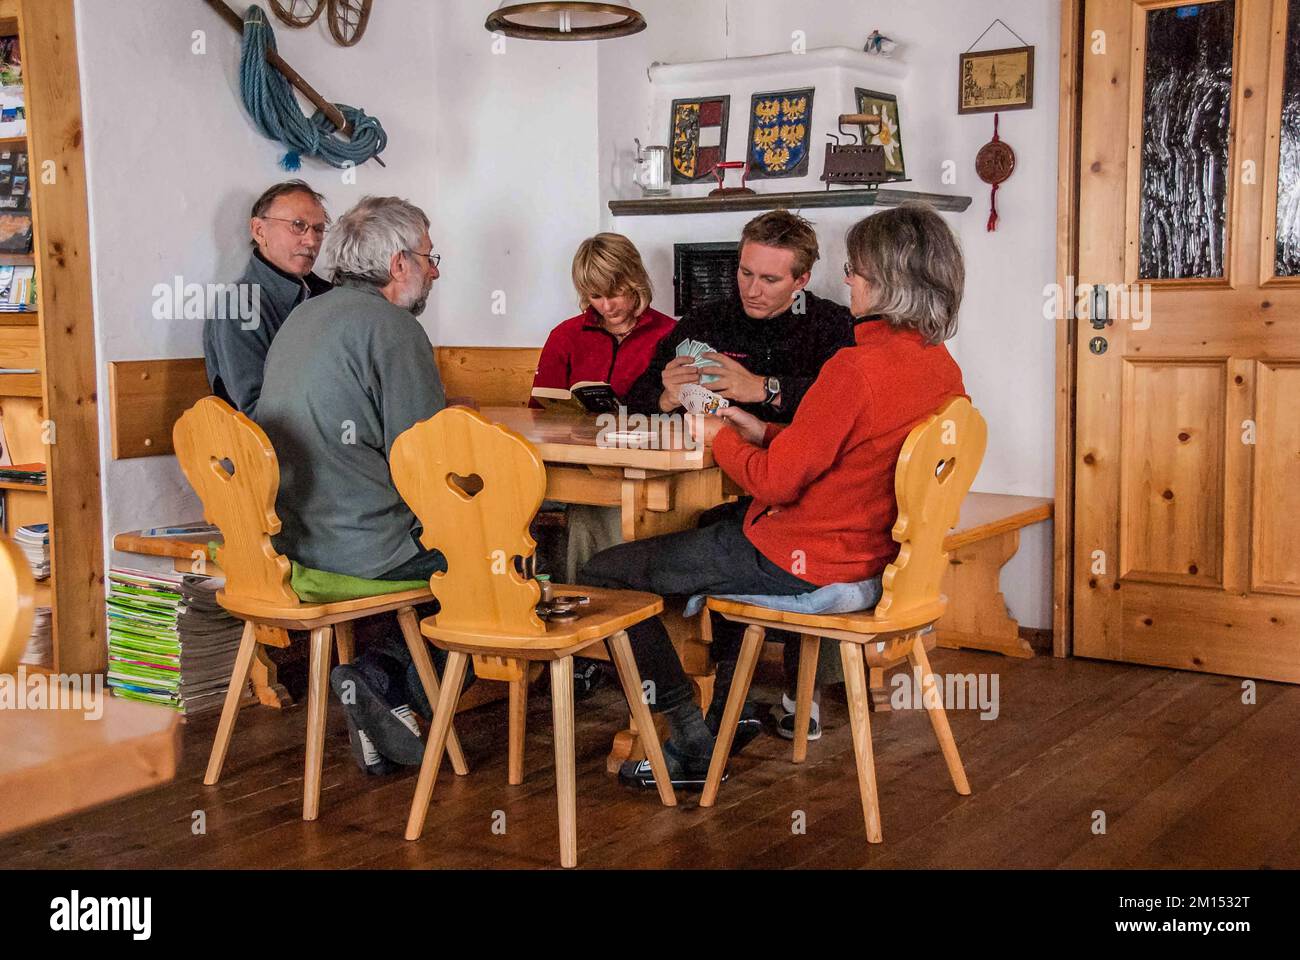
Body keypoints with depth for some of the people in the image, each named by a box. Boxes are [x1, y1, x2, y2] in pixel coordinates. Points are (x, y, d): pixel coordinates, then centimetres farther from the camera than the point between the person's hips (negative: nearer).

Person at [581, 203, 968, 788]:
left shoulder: (858, 367, -25)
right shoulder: (942, 368, 2)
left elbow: (775, 481, -21)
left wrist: (719, 437, -3)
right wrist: (763, 432, 8)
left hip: (801, 563, -9)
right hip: (874, 557, 10)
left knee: (607, 575, 2)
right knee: (719, 528, 38)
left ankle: (695, 742, 9)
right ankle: (724, 719, 36)